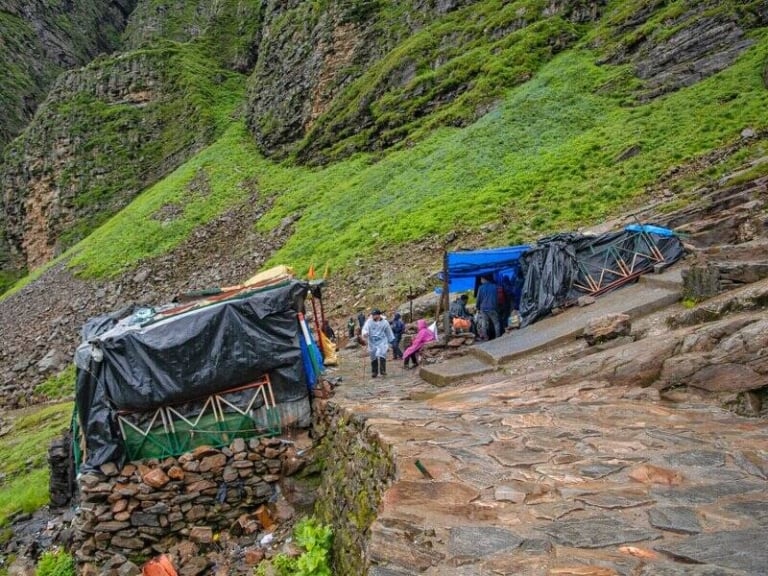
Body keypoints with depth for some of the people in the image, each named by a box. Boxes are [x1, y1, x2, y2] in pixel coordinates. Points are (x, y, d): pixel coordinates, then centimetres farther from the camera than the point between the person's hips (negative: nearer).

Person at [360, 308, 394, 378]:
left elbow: (389, 332, 13)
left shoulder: (384, 322, 4)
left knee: (381, 355, -20)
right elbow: (365, 328, -13)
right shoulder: (369, 321, 2)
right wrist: (364, 334, -35)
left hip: (382, 341, -1)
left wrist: (391, 340, 17)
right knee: (373, 358, 6)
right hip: (372, 343, 1)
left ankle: (382, 370, -12)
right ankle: (374, 372, 22)